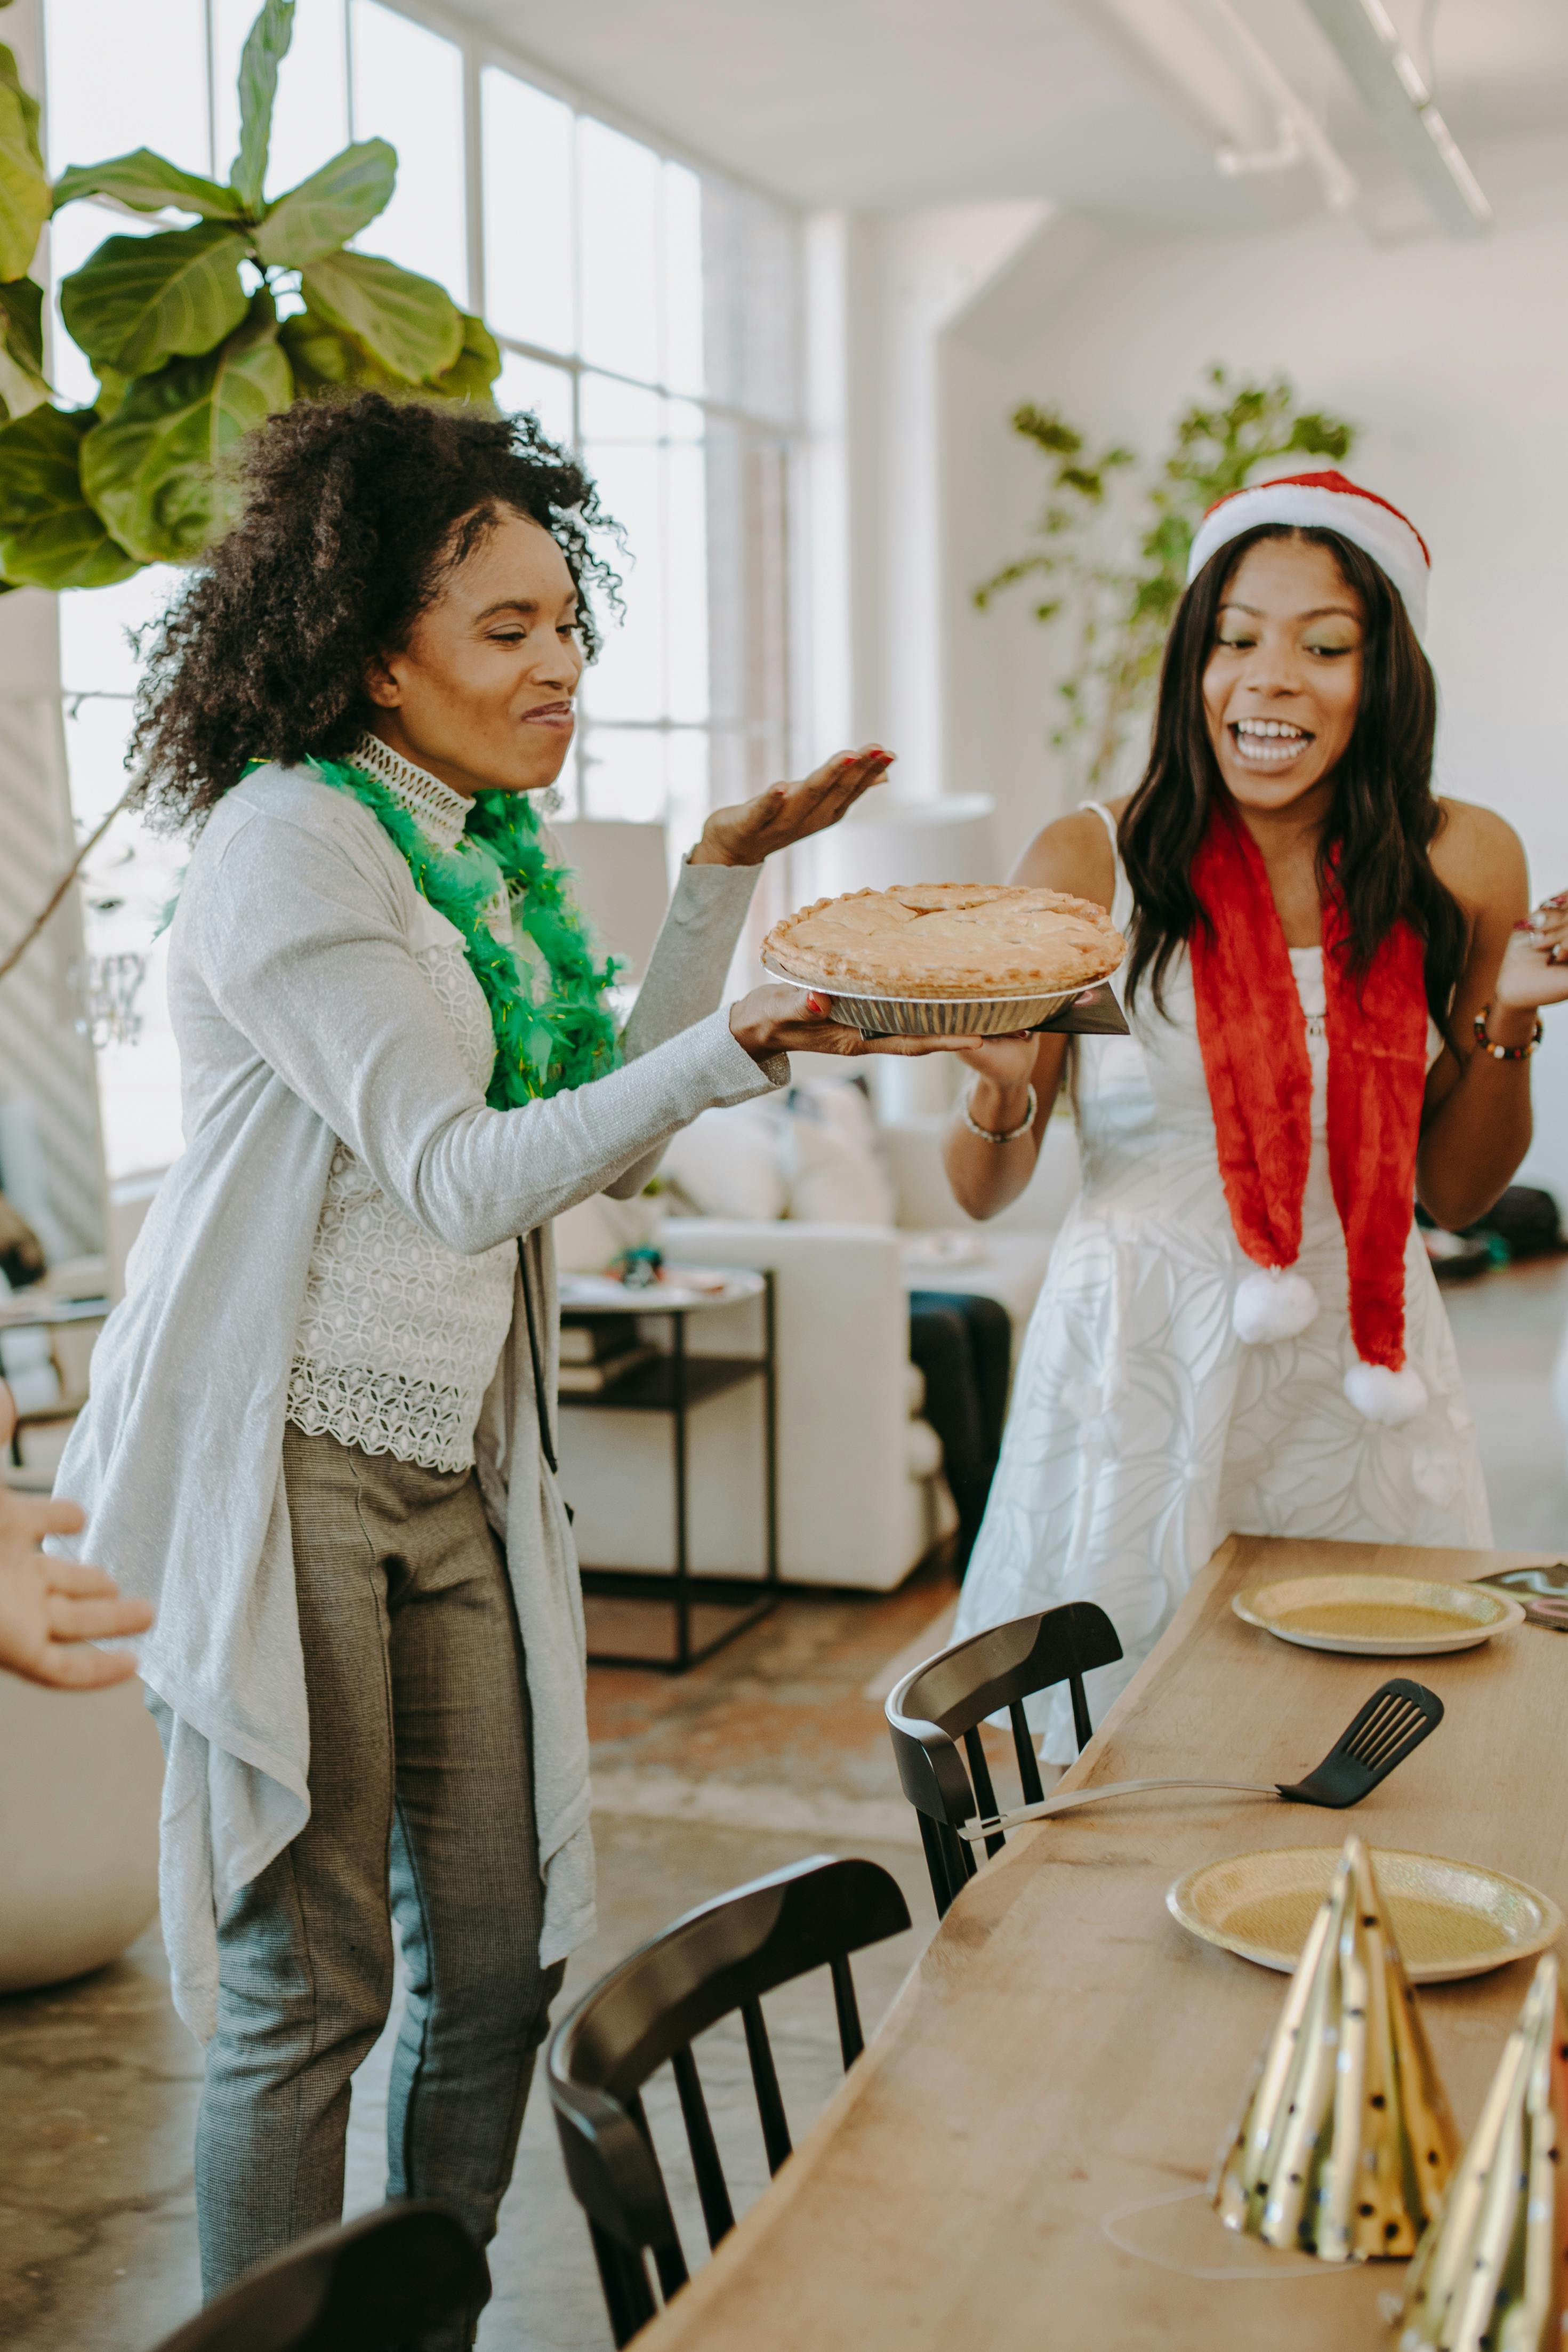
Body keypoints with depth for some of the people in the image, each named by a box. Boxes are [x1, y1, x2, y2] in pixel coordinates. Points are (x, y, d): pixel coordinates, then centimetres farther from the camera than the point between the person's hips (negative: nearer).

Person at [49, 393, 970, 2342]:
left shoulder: (490, 851, 13)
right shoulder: (289, 842, -12)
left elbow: (605, 1145, 12)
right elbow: (461, 1174, -19)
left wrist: (722, 880, 9)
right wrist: (733, 1052, -31)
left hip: (456, 1474, 8)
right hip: (286, 1466, -7)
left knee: (499, 1963, 11)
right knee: (307, 1992, 0)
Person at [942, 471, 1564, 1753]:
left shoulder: (1461, 864, 1)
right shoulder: (1090, 863, -6)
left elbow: (1455, 1191, 10)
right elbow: (985, 1191, -1)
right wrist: (1003, 1084, -21)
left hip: (1360, 1371, 2)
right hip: (1145, 1367, -2)